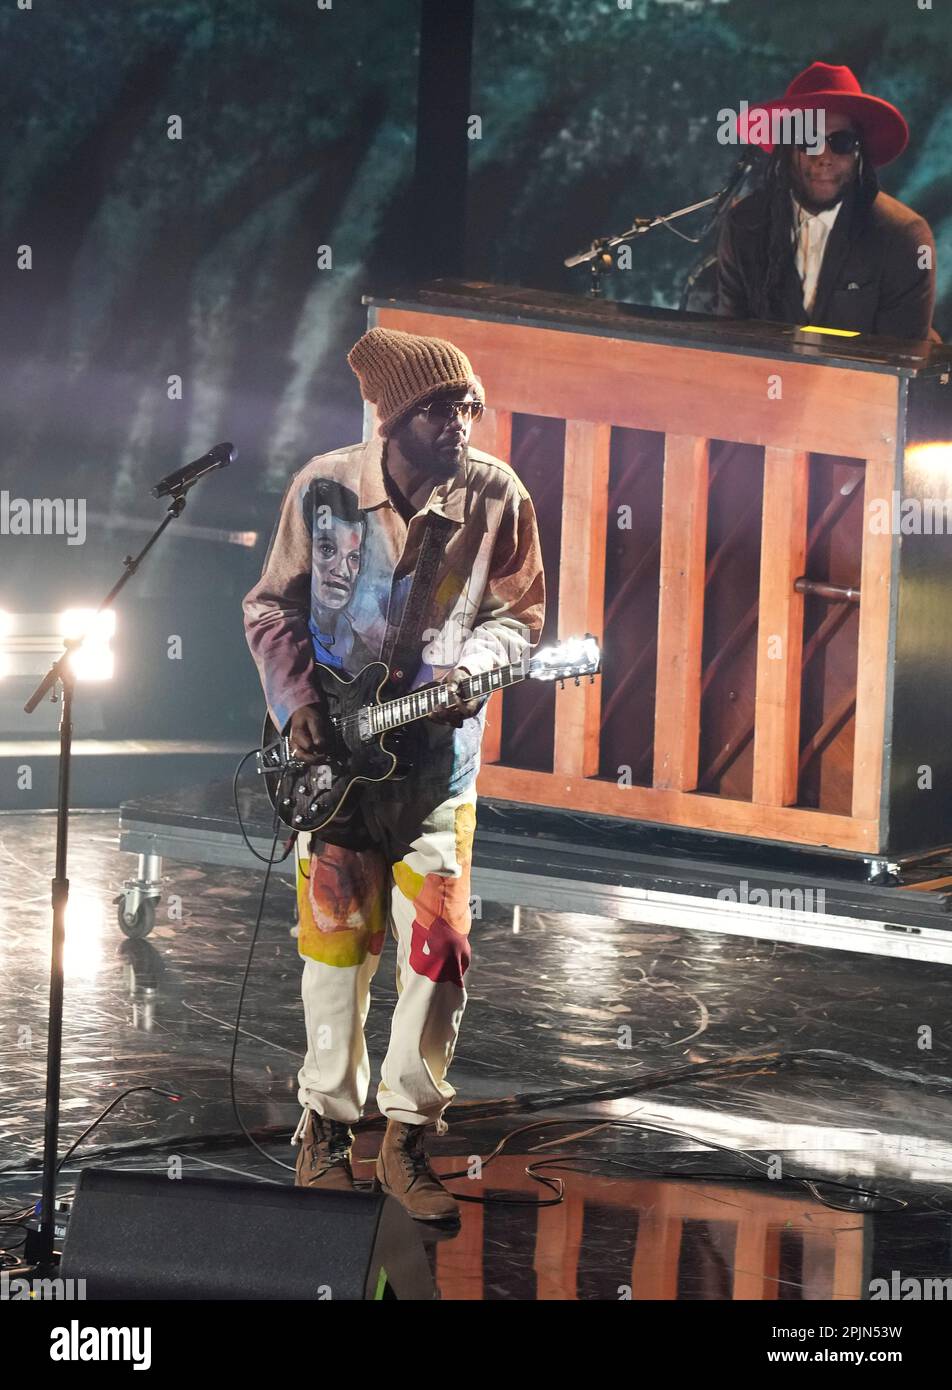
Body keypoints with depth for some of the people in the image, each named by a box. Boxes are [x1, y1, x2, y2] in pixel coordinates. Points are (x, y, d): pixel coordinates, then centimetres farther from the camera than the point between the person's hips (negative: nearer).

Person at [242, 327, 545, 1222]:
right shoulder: (323, 489, -6)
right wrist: (296, 703, -8)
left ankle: (406, 1137, 10)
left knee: (437, 950, -2)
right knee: (337, 942, 6)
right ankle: (326, 1123, 19)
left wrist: (469, 670, -16)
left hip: (439, 756, 0)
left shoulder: (495, 497, -6)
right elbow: (272, 607, 4)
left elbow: (519, 612, 3)